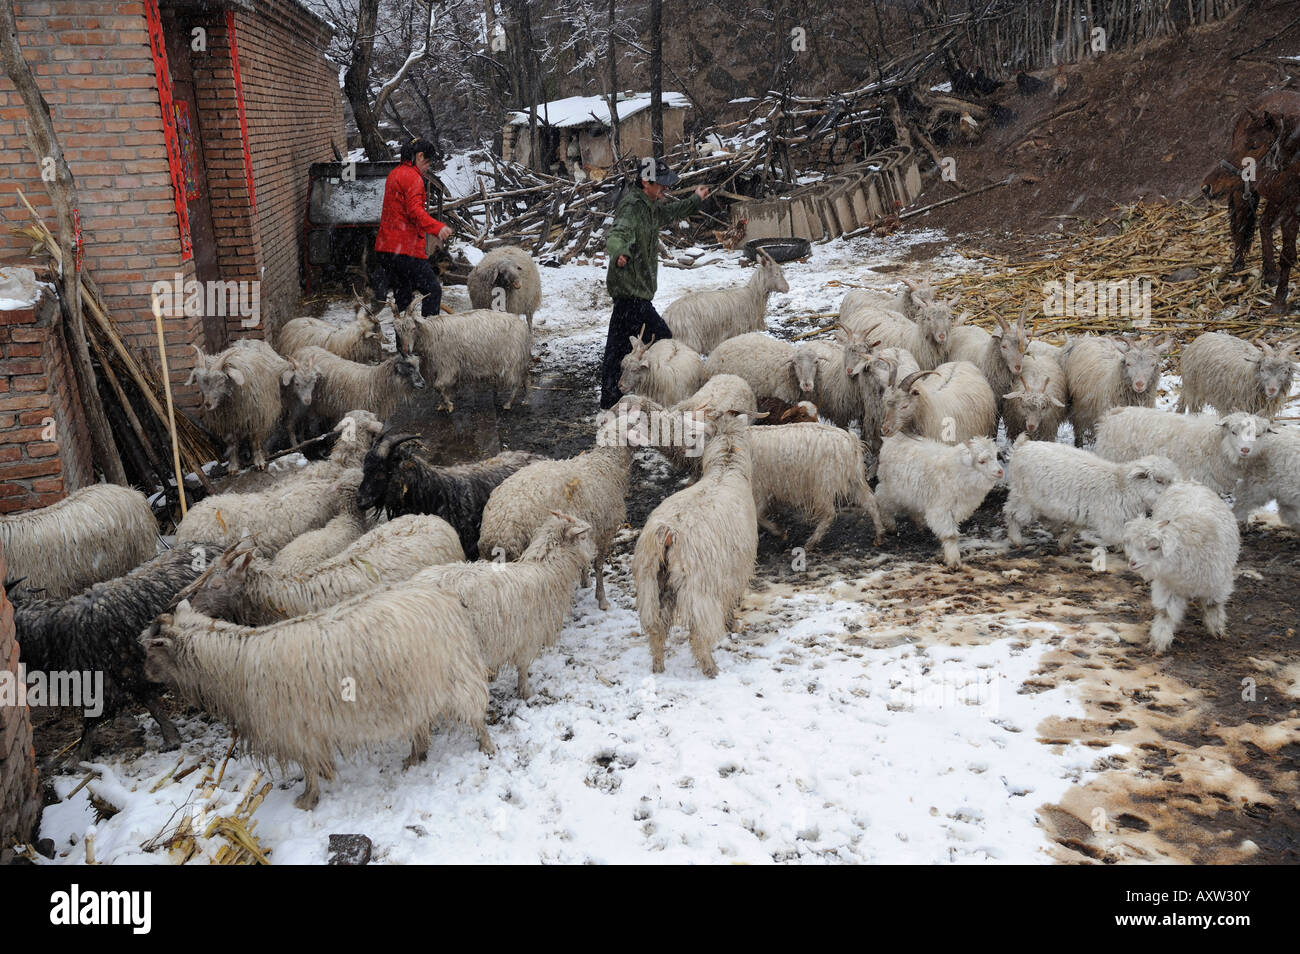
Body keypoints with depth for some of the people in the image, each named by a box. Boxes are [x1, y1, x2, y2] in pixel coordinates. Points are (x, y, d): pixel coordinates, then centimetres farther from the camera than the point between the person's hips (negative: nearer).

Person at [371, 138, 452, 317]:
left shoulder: (394, 174, 21)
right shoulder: (412, 177, -10)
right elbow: (415, 210, -26)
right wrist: (437, 228, -40)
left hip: (384, 248, 10)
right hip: (405, 248, -10)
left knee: (403, 296, 17)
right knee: (433, 290, -8)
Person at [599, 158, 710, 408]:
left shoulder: (649, 206, 14)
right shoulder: (631, 207, -18)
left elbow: (668, 213, 37)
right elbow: (616, 234, -37)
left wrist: (695, 200, 47)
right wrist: (618, 253, -59)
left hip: (631, 290, 10)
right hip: (631, 289, -10)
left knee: (619, 345, 13)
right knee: (662, 338, -8)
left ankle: (611, 396, 21)